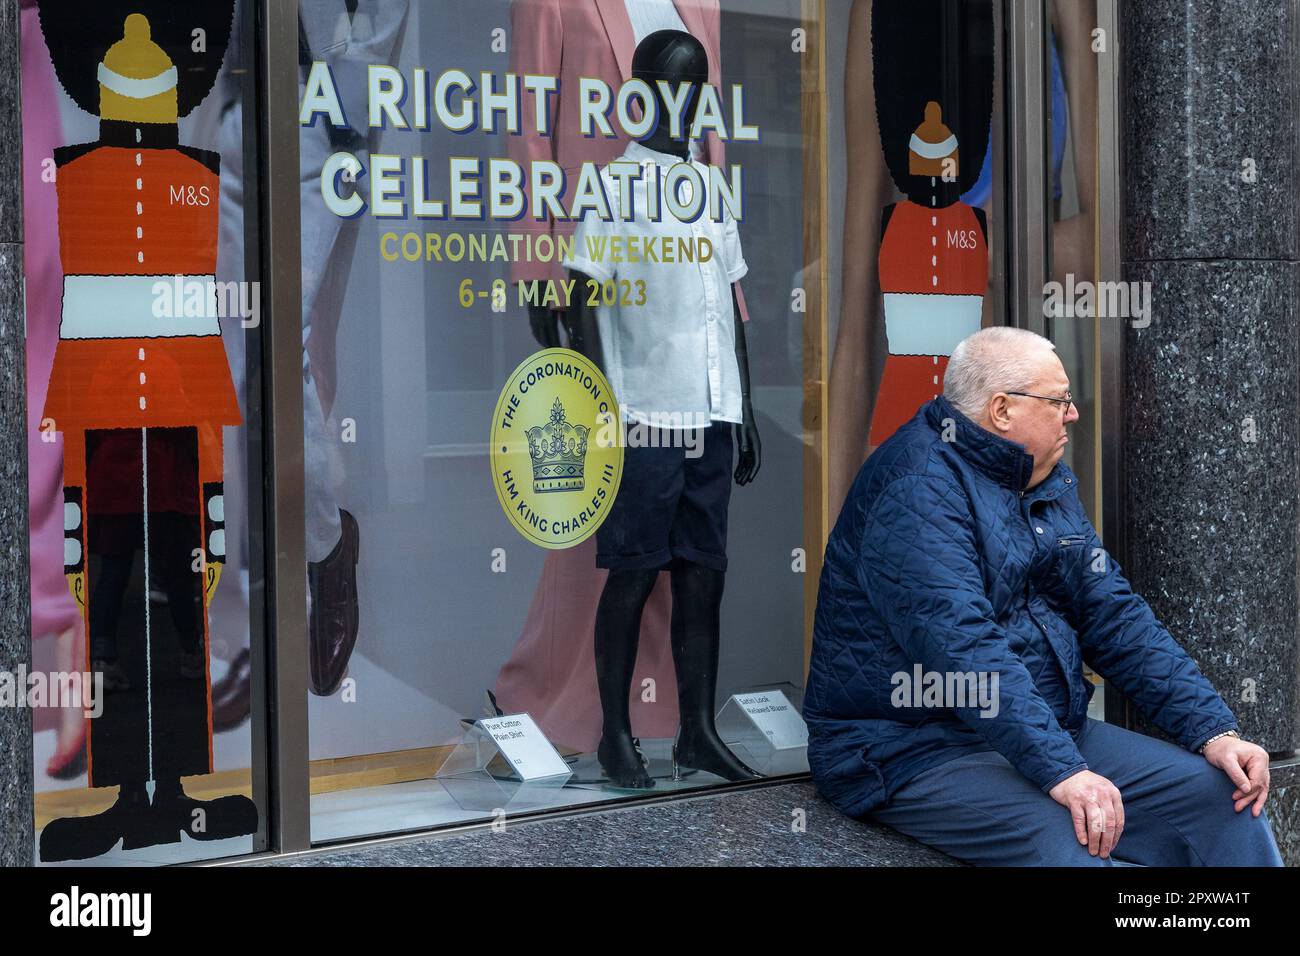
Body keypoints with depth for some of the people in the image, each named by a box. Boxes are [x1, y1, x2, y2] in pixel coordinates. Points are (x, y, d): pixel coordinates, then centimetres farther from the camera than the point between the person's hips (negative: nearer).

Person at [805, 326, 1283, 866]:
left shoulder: (1050, 483, 14)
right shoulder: (917, 490, -17)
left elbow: (1114, 615, 11)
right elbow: (961, 645, -29)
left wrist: (1214, 732, 0)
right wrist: (1061, 771, -36)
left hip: (1051, 732, 9)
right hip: (916, 753, -9)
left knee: (1225, 796, -5)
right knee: (1065, 843, -34)